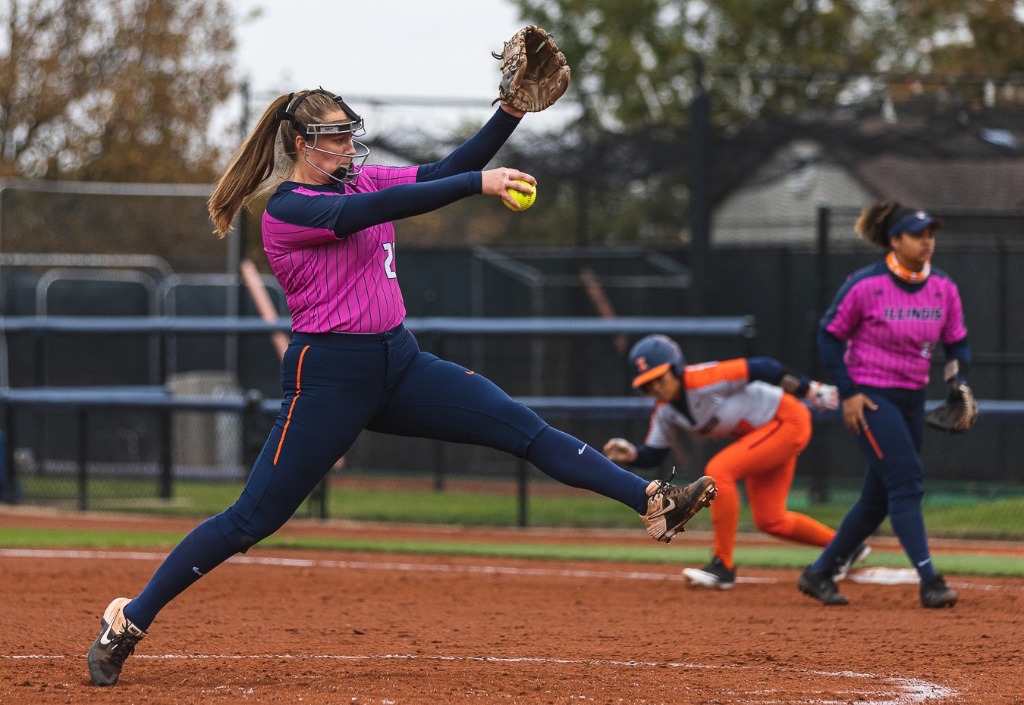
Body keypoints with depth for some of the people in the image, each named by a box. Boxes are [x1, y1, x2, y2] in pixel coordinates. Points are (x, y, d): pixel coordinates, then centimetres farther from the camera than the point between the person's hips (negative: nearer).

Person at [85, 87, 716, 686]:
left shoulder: (358, 179, 12)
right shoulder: (287, 211, -12)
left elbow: (444, 172, 3)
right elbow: (379, 210, -26)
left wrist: (513, 112, -10)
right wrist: (478, 183, -34)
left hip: (400, 365, 7)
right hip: (330, 377, -7)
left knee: (523, 427, -8)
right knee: (253, 520, -7)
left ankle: (652, 502, -15)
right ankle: (130, 621, 3)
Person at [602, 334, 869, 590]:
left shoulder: (702, 380, -30)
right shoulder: (665, 411, -5)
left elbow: (763, 368, -27)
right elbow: (653, 454, 1)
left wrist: (809, 390, -22)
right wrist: (631, 454, -21)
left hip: (788, 420, -9)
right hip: (760, 434, 9)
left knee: (719, 471, -25)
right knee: (769, 521, 13)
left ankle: (723, 566, -18)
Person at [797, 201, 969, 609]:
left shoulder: (943, 289, 1)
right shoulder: (865, 285, -14)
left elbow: (957, 343, 11)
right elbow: (829, 337, -6)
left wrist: (958, 381, -9)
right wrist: (847, 392, -12)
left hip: (912, 402, 7)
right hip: (869, 399, -7)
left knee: (878, 499, 10)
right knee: (906, 485, -17)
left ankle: (818, 574, 23)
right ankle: (929, 582, -20)